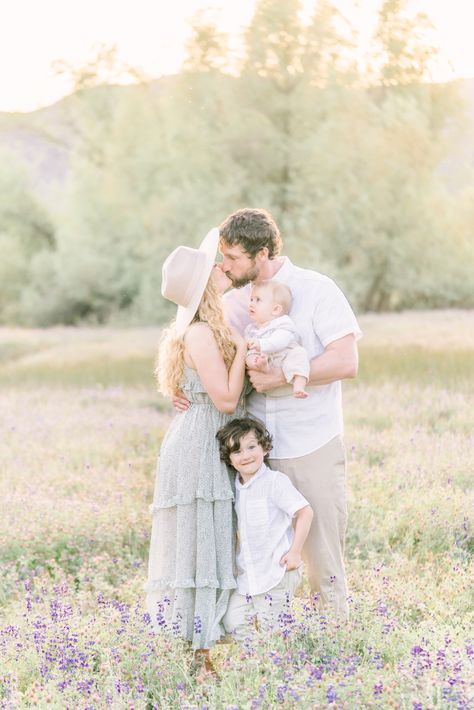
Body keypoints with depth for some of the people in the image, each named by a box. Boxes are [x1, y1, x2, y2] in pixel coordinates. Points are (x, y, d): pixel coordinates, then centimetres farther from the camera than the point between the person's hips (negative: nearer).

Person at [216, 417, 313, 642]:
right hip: (248, 573, 6)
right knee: (233, 623, -2)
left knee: (268, 625, -4)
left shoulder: (275, 482, -13)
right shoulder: (235, 487, 9)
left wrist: (295, 552, -15)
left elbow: (305, 512, -14)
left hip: (278, 569, -6)